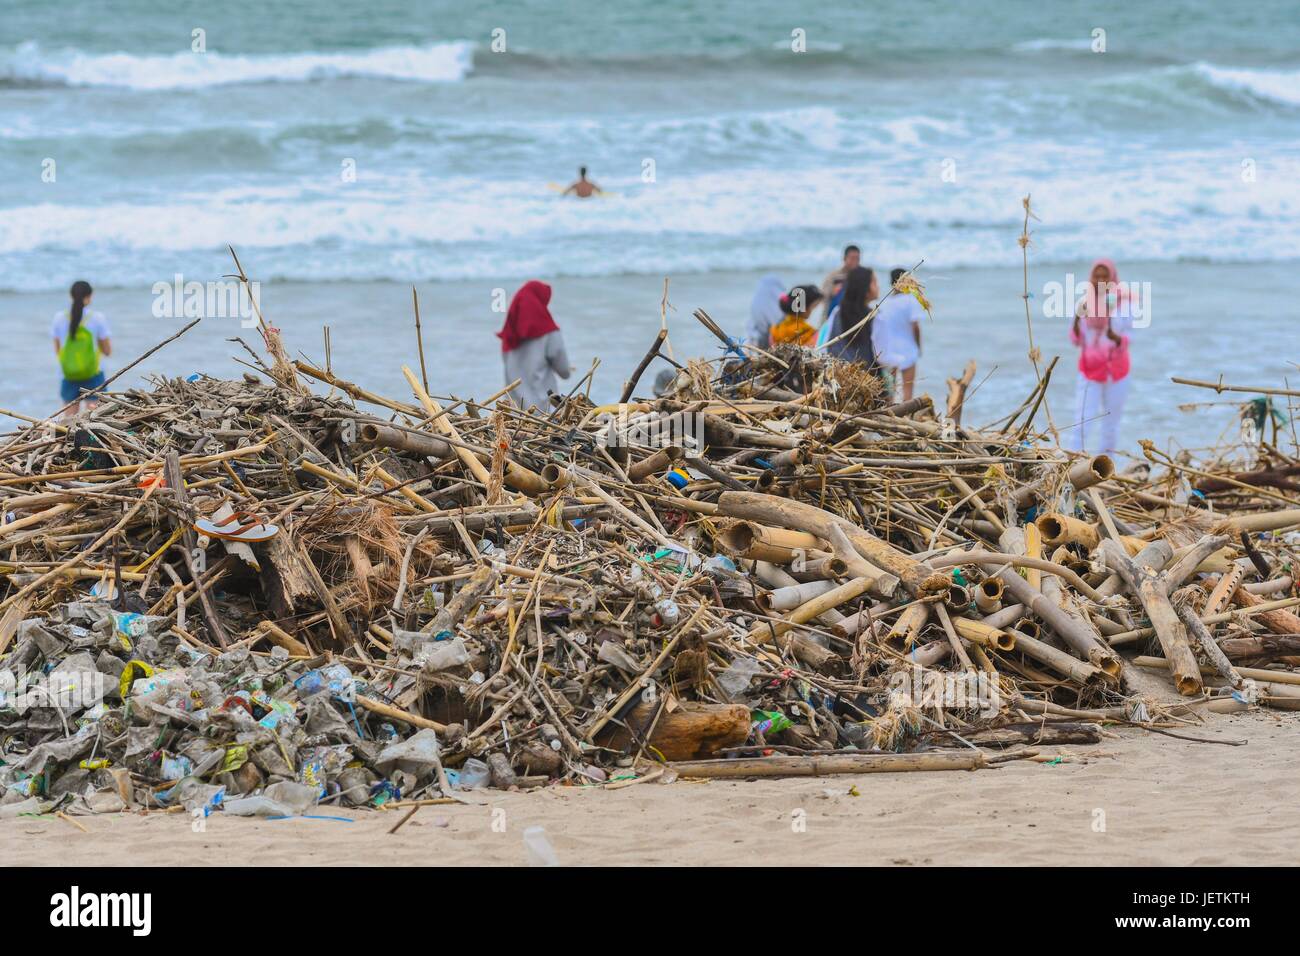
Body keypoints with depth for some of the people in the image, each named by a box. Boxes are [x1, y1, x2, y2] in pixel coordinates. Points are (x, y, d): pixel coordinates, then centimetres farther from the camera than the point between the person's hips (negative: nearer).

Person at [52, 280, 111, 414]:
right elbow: (108, 351, -1)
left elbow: (57, 350, 7)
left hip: (69, 378, 2)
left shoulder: (59, 318, -2)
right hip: (93, 377, -2)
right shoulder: (97, 318, -9)